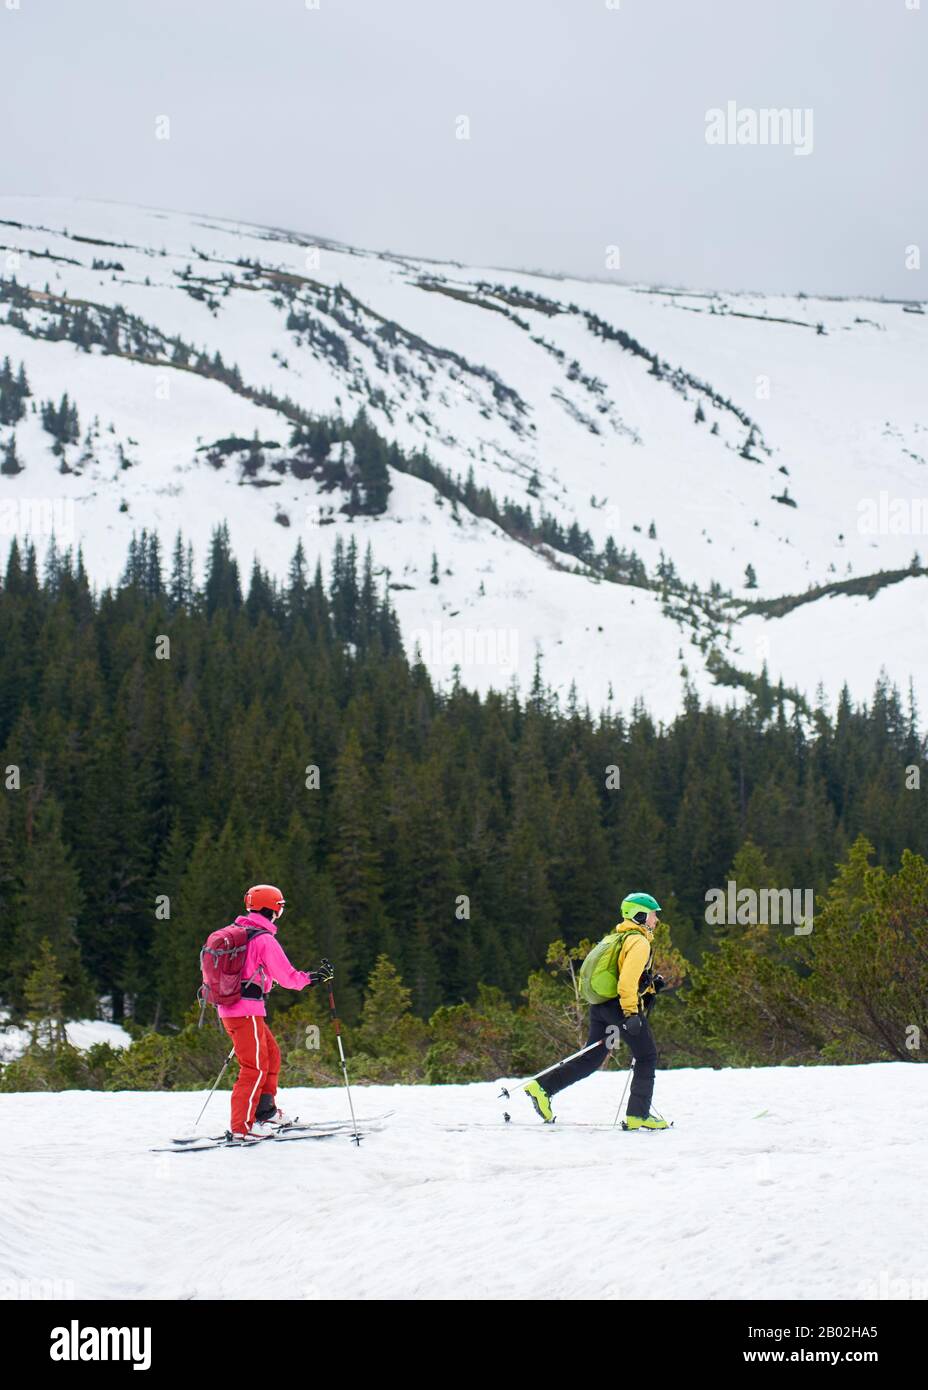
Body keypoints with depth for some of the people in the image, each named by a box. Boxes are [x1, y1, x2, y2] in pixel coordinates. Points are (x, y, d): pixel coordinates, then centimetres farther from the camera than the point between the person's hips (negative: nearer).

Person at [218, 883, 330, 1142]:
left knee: (271, 1055, 21)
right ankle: (242, 1128, -9)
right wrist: (312, 977, 6)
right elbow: (287, 977, -11)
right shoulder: (265, 940, -14)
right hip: (247, 1011, -9)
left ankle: (266, 1111, 29)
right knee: (255, 1068, -5)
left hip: (229, 1008, 9)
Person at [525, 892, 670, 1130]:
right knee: (647, 1057, 2)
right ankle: (638, 1115, 0)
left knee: (591, 1059, 12)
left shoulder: (617, 937, 21)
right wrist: (631, 1013, -25)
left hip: (599, 1005, 9)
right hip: (618, 1004, -9)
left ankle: (542, 1088, 3)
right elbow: (628, 980, -22)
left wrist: (651, 986, 17)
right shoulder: (639, 941, -10)